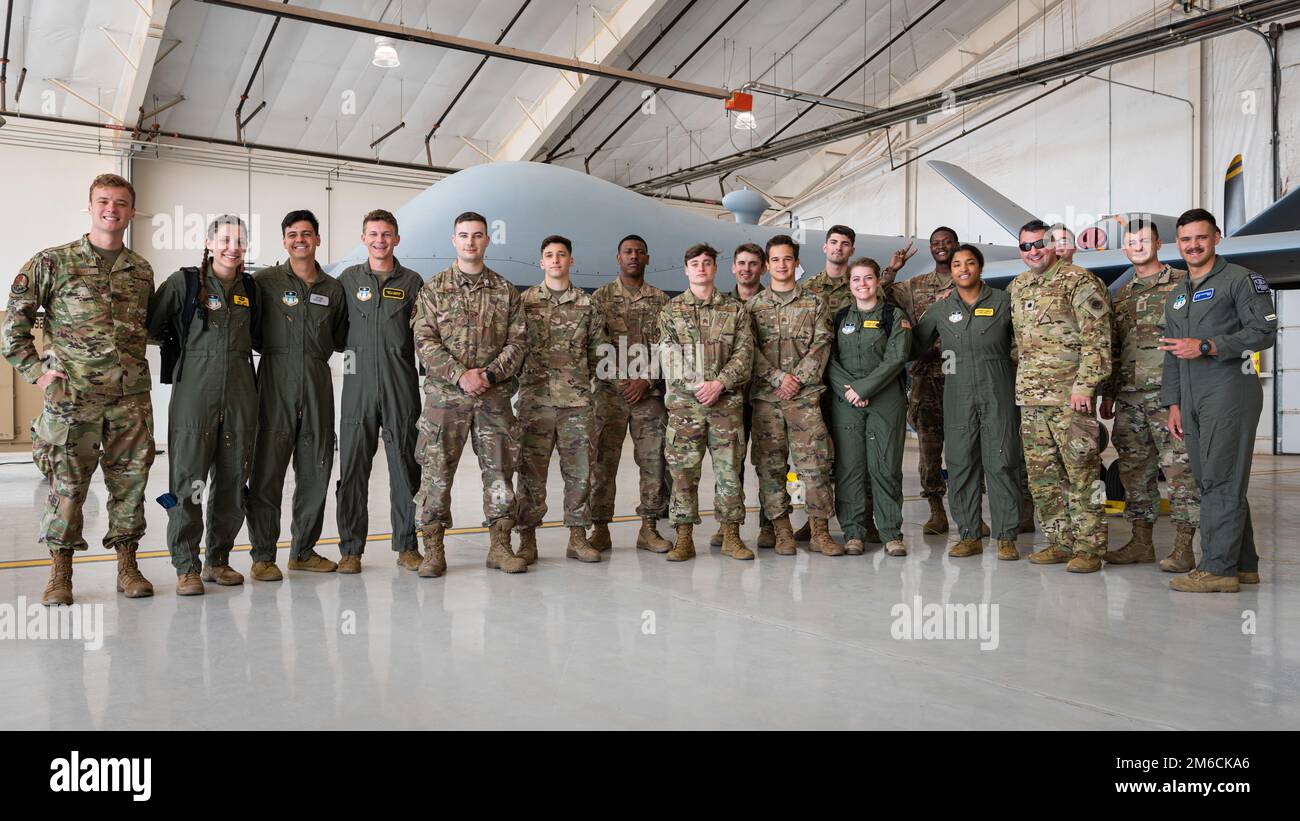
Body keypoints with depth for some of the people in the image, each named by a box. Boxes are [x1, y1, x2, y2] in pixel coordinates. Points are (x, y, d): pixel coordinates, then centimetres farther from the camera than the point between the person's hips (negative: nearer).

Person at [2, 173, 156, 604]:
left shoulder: (142, 270, 11)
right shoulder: (53, 262, 0)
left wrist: (136, 366, 12)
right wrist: (37, 371, -4)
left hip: (131, 395, 3)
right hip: (73, 394, -3)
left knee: (130, 480, 6)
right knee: (67, 482, 1)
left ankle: (127, 564, 18)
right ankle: (60, 572, 14)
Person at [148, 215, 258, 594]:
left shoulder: (250, 288, 13)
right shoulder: (184, 282, 1)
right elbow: (150, 325, 2)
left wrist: (235, 347, 12)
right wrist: (182, 344, 3)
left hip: (240, 393, 4)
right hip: (194, 392, -4)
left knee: (233, 480, 7)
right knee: (188, 478, -4)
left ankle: (218, 560, 19)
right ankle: (186, 567, 5)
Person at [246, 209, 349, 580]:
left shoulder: (333, 288, 13)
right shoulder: (265, 281, 3)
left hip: (317, 384, 4)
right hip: (275, 383, -4)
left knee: (317, 469, 7)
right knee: (268, 469, -4)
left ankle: (304, 550, 20)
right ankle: (263, 556, 6)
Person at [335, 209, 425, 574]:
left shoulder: (412, 282, 8)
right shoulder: (348, 279, 9)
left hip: (402, 387, 0)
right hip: (359, 385, 0)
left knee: (405, 466, 3)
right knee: (353, 468, 2)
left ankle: (406, 545, 13)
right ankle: (351, 548, 11)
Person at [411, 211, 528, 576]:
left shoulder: (506, 291, 10)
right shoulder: (433, 288, 5)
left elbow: (518, 340, 5)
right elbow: (424, 341, -3)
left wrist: (490, 373, -10)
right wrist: (460, 375, -14)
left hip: (495, 395, 2)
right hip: (444, 394, -1)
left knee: (499, 469, 5)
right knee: (436, 471, 0)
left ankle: (500, 546, 16)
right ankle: (433, 549, 9)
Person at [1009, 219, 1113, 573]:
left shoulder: (1079, 281, -5)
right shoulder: (1017, 287, 17)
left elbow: (1096, 339, -11)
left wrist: (1084, 384, -17)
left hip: (1069, 394, -7)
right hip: (1030, 397, 7)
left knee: (1082, 473, -4)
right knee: (1042, 475, 10)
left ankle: (1089, 548, 3)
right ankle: (1060, 542, 19)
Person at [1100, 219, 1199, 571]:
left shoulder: (1183, 282, 3)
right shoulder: (1120, 296, 19)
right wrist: (1108, 395, 17)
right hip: (1129, 397, 6)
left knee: (1180, 468, -6)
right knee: (1135, 469, 8)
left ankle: (1183, 547, -2)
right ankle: (1141, 542, 16)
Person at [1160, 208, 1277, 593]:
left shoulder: (1241, 279, 1)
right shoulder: (1175, 297, 22)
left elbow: (1264, 331, -10)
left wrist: (1206, 347, -18)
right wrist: (1173, 404, 15)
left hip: (1230, 390, -7)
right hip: (1193, 398, 7)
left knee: (1221, 481, -11)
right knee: (1209, 481, 7)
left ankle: (1219, 567, -9)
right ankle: (1243, 564, 15)